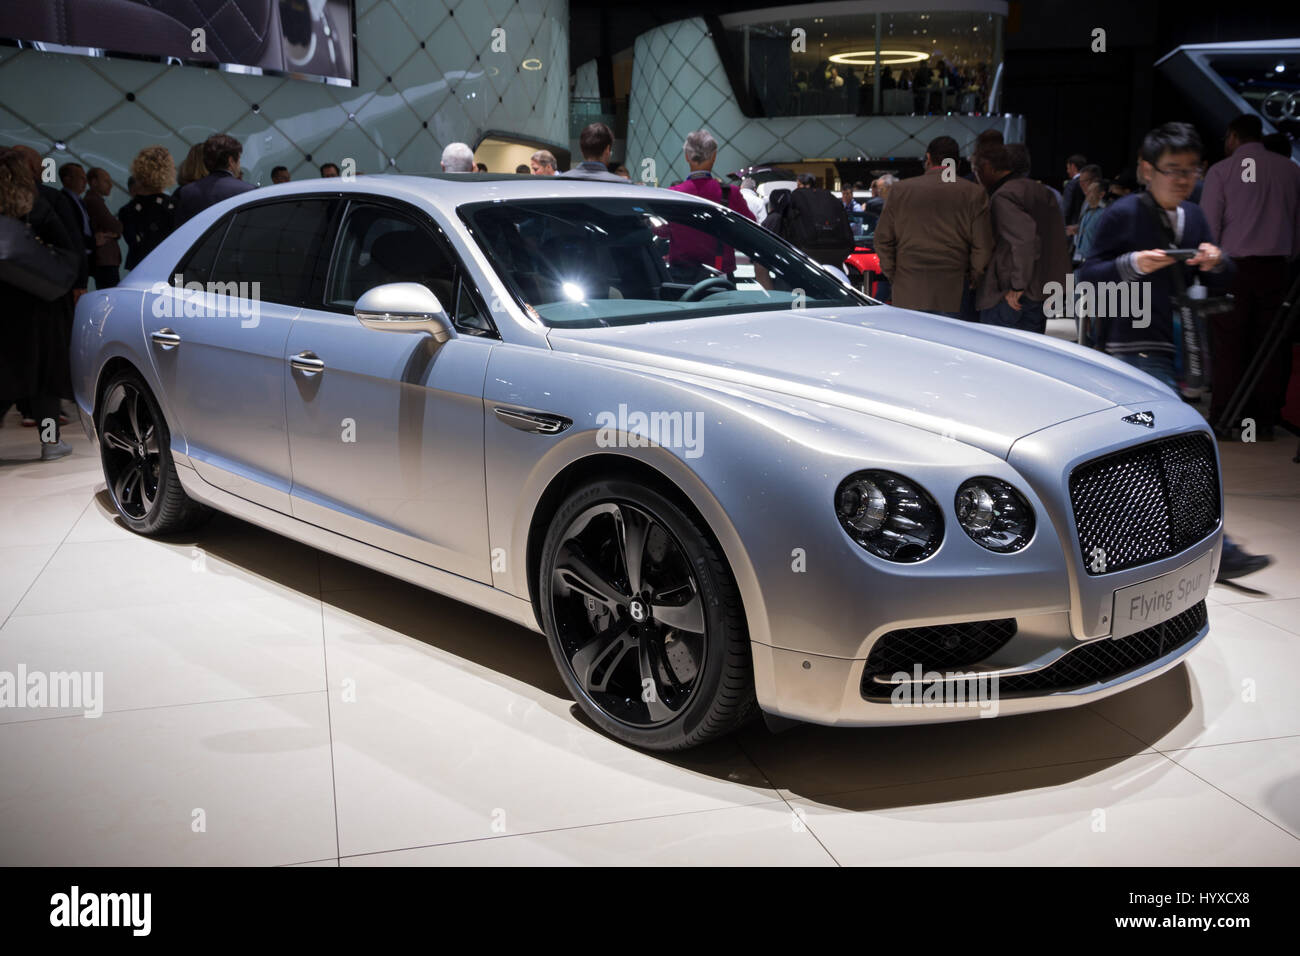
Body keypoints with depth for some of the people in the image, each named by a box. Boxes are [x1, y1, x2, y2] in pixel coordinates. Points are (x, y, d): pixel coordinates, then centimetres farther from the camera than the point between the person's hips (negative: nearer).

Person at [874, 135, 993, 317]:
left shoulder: (900, 190, 7)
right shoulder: (974, 193, 3)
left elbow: (883, 240, 8)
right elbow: (983, 246, -1)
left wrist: (893, 277, 15)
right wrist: (973, 280, 11)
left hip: (908, 294, 1)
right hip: (952, 294, -1)